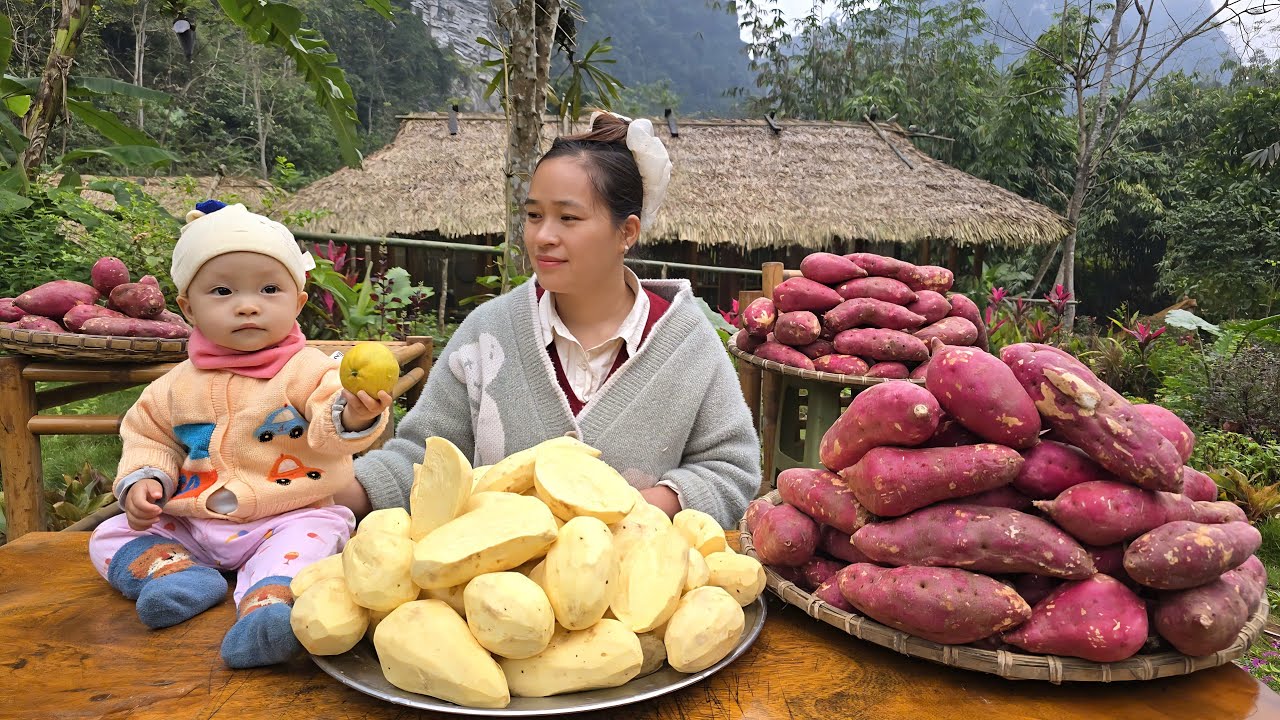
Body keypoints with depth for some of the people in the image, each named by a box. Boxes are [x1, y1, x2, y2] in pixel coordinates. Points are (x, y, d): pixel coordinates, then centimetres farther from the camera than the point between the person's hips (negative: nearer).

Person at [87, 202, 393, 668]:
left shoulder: (309, 370, -10)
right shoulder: (178, 385, 5)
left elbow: (330, 433, -24)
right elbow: (149, 436, 17)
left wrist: (353, 414, -48)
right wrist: (142, 480, -3)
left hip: (288, 519, -5)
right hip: (188, 526, 5)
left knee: (314, 534, -34)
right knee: (110, 537, 0)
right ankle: (178, 574, -18)